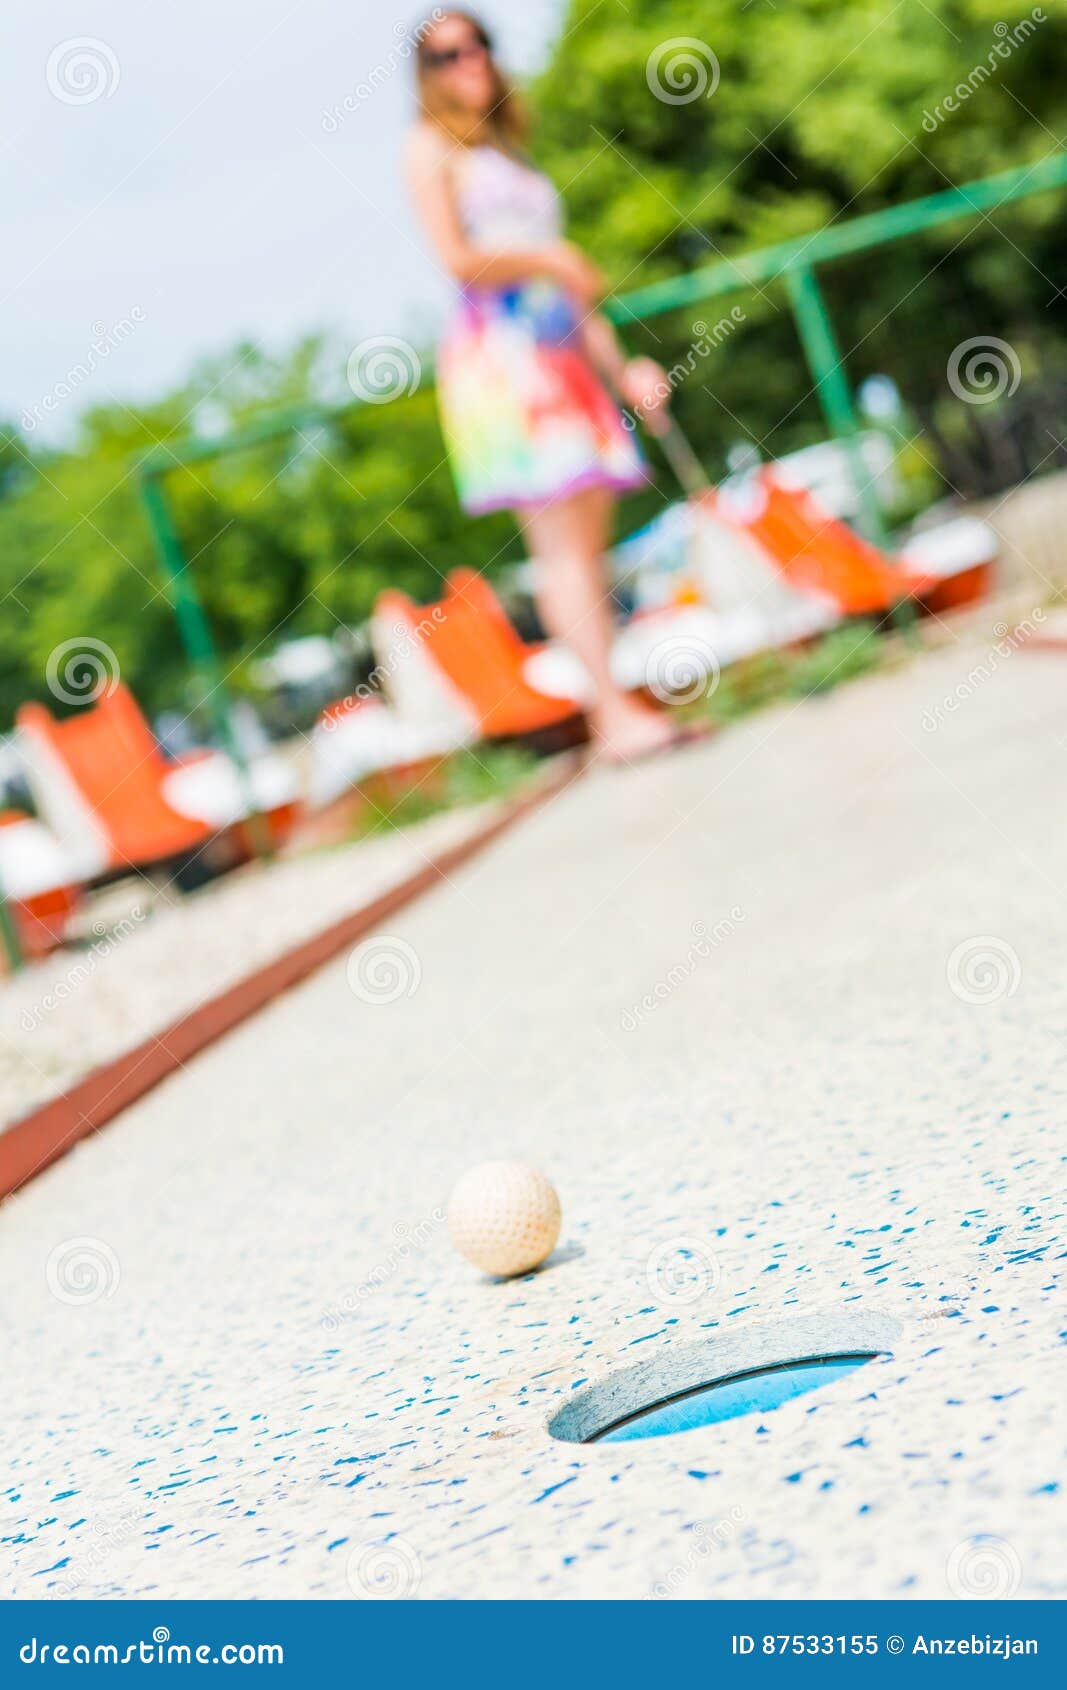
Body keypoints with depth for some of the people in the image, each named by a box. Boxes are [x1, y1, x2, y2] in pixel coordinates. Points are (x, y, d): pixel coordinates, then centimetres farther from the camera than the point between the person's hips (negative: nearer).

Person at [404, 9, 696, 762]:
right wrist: (550, 261, 0)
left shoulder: (511, 155, 24)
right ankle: (617, 713, -16)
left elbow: (573, 281, 22)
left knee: (589, 540, 1)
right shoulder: (430, 146, 5)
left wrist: (621, 367, 14)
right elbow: (456, 256, -9)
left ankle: (617, 711, 2)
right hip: (496, 351, -7)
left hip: (562, 354, 7)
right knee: (562, 541, -13)